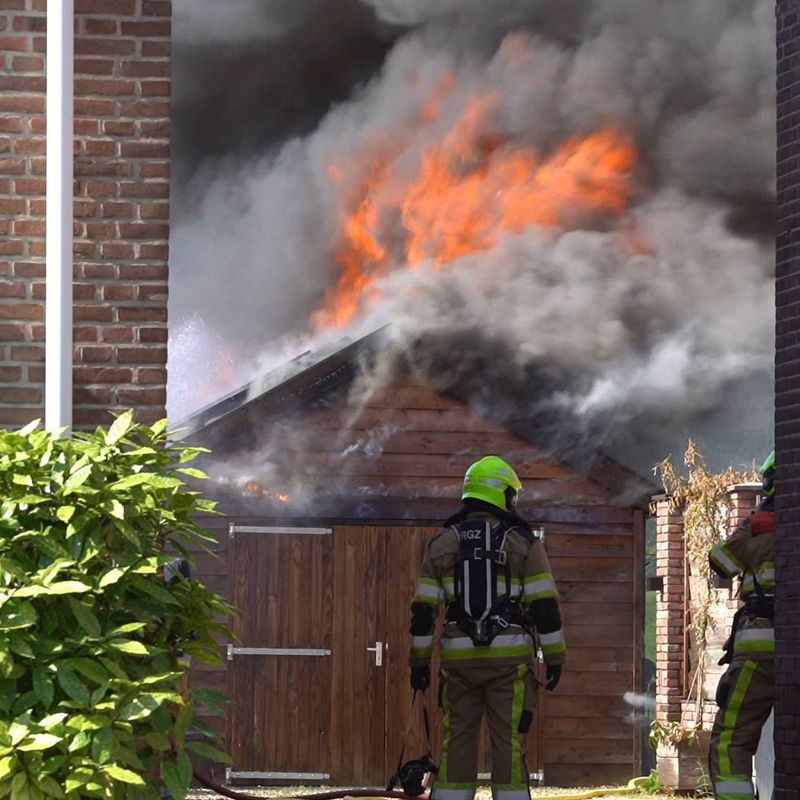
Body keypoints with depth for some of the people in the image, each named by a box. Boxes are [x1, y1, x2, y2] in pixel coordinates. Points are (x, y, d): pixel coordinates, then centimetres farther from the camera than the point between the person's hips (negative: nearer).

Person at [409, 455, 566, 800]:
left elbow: (423, 609, 4)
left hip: (459, 658, 2)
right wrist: (555, 657, 0)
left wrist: (419, 661, 9)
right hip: (508, 658, -2)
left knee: (457, 743, 7)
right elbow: (545, 606, -5)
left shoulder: (442, 543, 6)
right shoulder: (524, 542, -1)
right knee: (508, 744, -1)